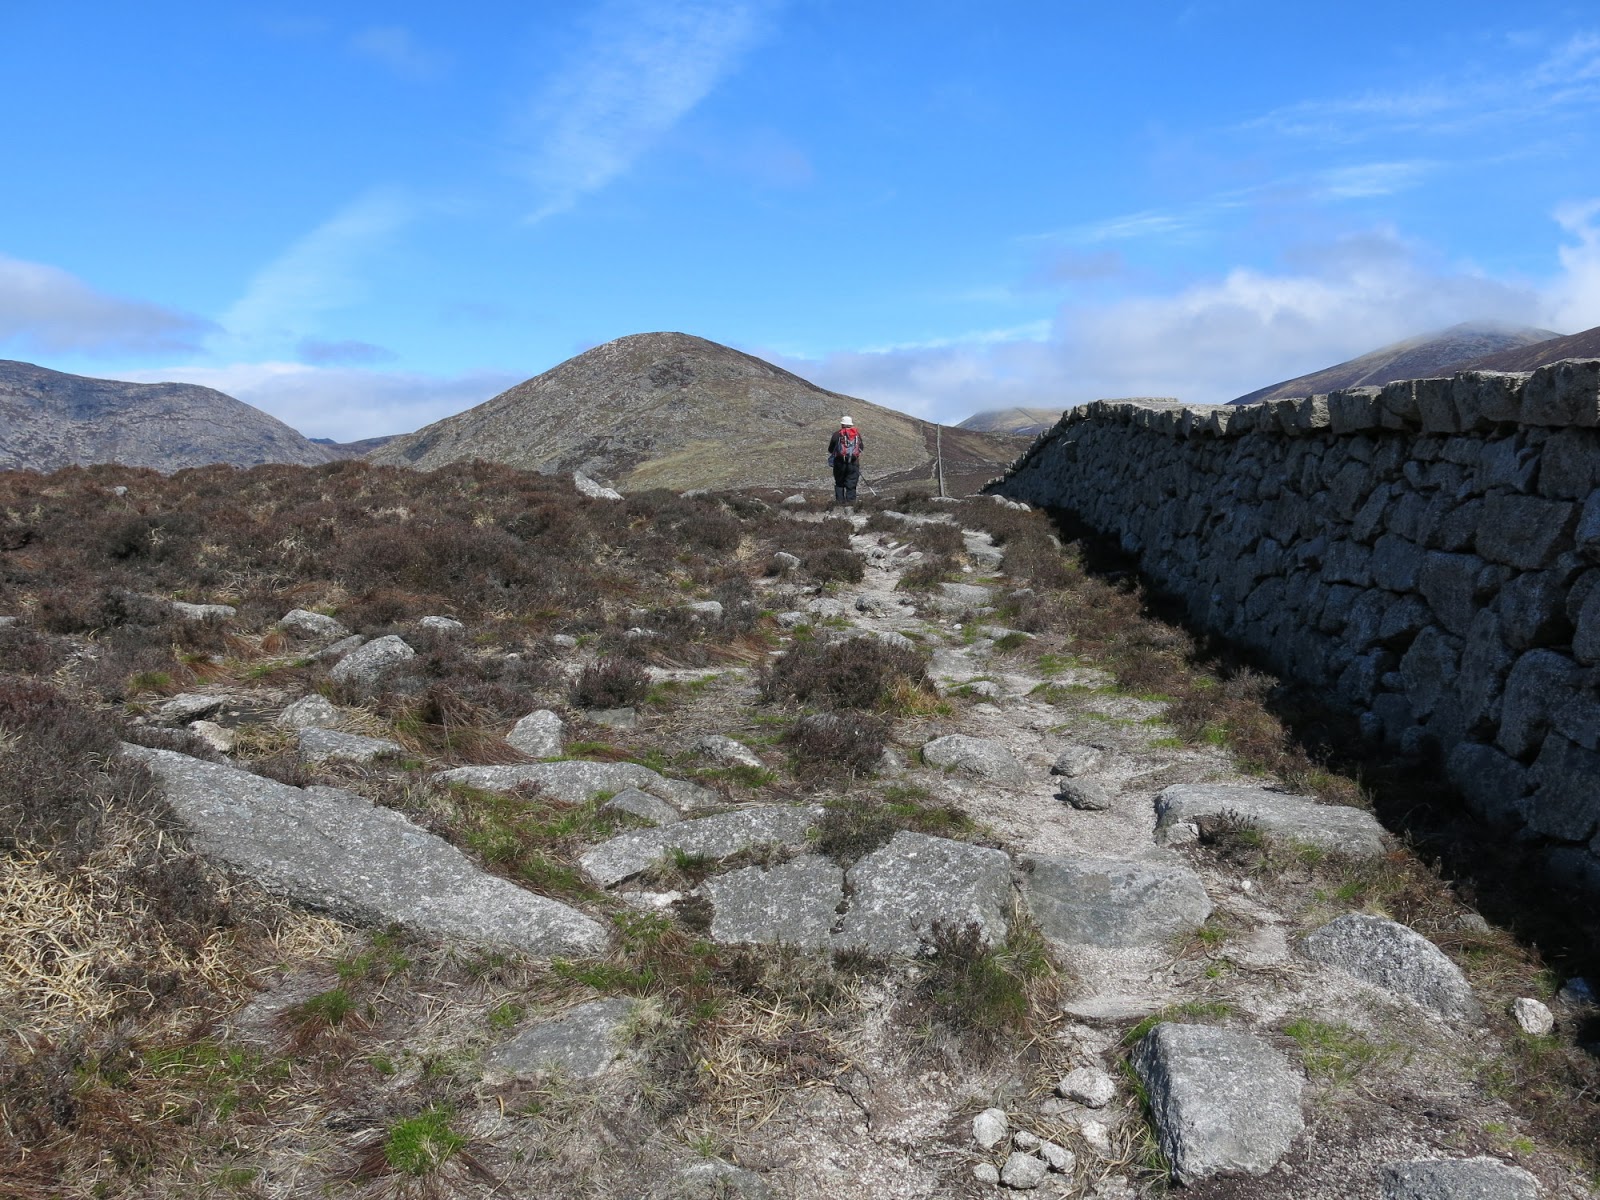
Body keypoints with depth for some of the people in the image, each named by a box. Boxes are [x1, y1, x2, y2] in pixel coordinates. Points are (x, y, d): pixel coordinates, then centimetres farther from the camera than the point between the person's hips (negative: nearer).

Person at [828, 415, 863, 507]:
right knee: (851, 483, 5)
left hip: (840, 463, -1)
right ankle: (850, 499, -1)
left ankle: (840, 499, 5)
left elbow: (830, 450, 3)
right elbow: (861, 448, 14)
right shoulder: (857, 434, 7)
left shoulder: (837, 435, -2)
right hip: (854, 463, 2)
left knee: (839, 483, 10)